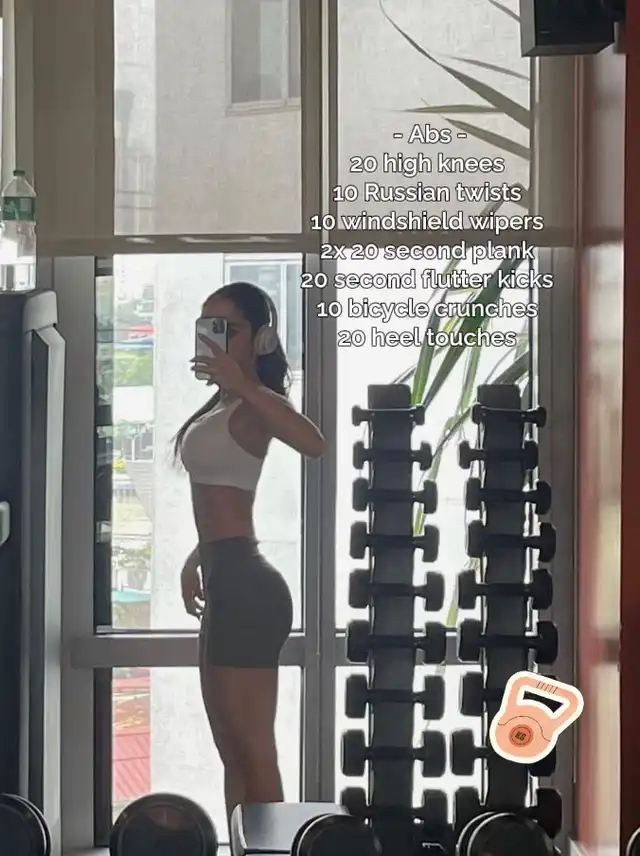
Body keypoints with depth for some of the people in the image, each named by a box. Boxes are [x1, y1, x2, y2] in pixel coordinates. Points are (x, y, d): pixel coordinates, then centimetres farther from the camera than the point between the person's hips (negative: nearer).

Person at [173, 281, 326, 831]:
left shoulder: (255, 403, -11)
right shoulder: (225, 405, 18)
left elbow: (313, 443, -34)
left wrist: (242, 382, -35)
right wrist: (198, 557, 25)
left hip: (245, 585, -11)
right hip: (229, 583, 11)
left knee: (255, 754, -8)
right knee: (234, 754, 15)